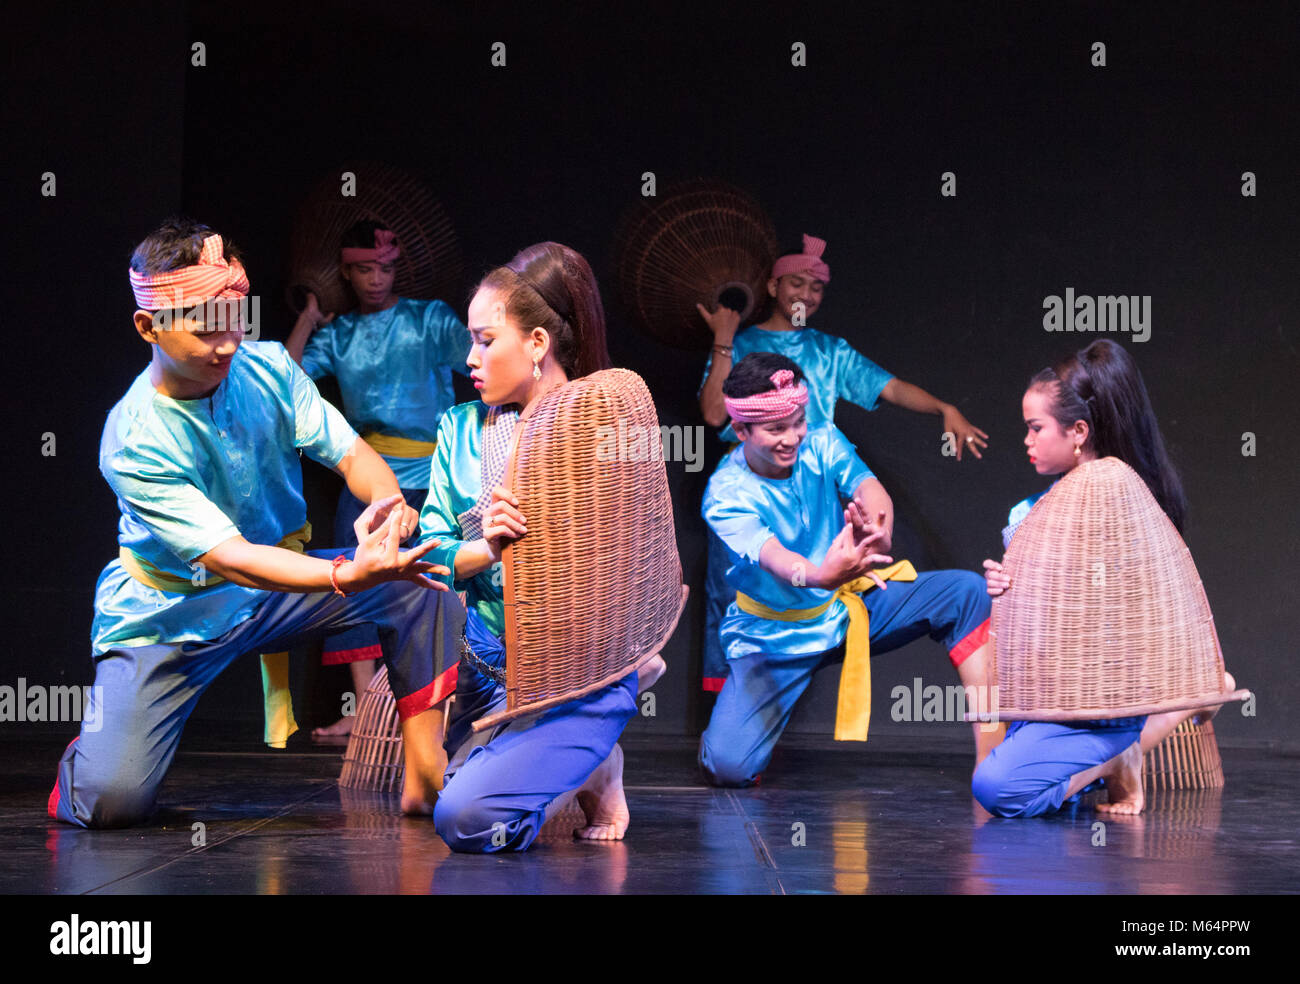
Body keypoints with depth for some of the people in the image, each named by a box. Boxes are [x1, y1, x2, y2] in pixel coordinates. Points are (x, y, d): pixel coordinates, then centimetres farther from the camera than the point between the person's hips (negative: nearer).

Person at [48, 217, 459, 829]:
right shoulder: (134, 444, -25)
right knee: (112, 802, -21)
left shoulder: (267, 367, -8)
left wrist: (384, 501, -33)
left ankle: (424, 774, -14)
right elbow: (227, 558, -33)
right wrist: (349, 574, -48)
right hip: (170, 613, -4)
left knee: (421, 584, -20)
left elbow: (351, 452, -7)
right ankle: (95, 752, 16)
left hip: (277, 591, 5)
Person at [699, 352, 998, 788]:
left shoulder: (823, 442, -8)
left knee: (964, 591, -18)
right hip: (775, 636, -4)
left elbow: (872, 491, -26)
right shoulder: (725, 495, -20)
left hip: (849, 606, 4)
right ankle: (728, 729, 17)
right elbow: (771, 557, -38)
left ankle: (991, 747, -20)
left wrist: (878, 534, -52)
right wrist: (819, 576, -63)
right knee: (728, 767, -22)